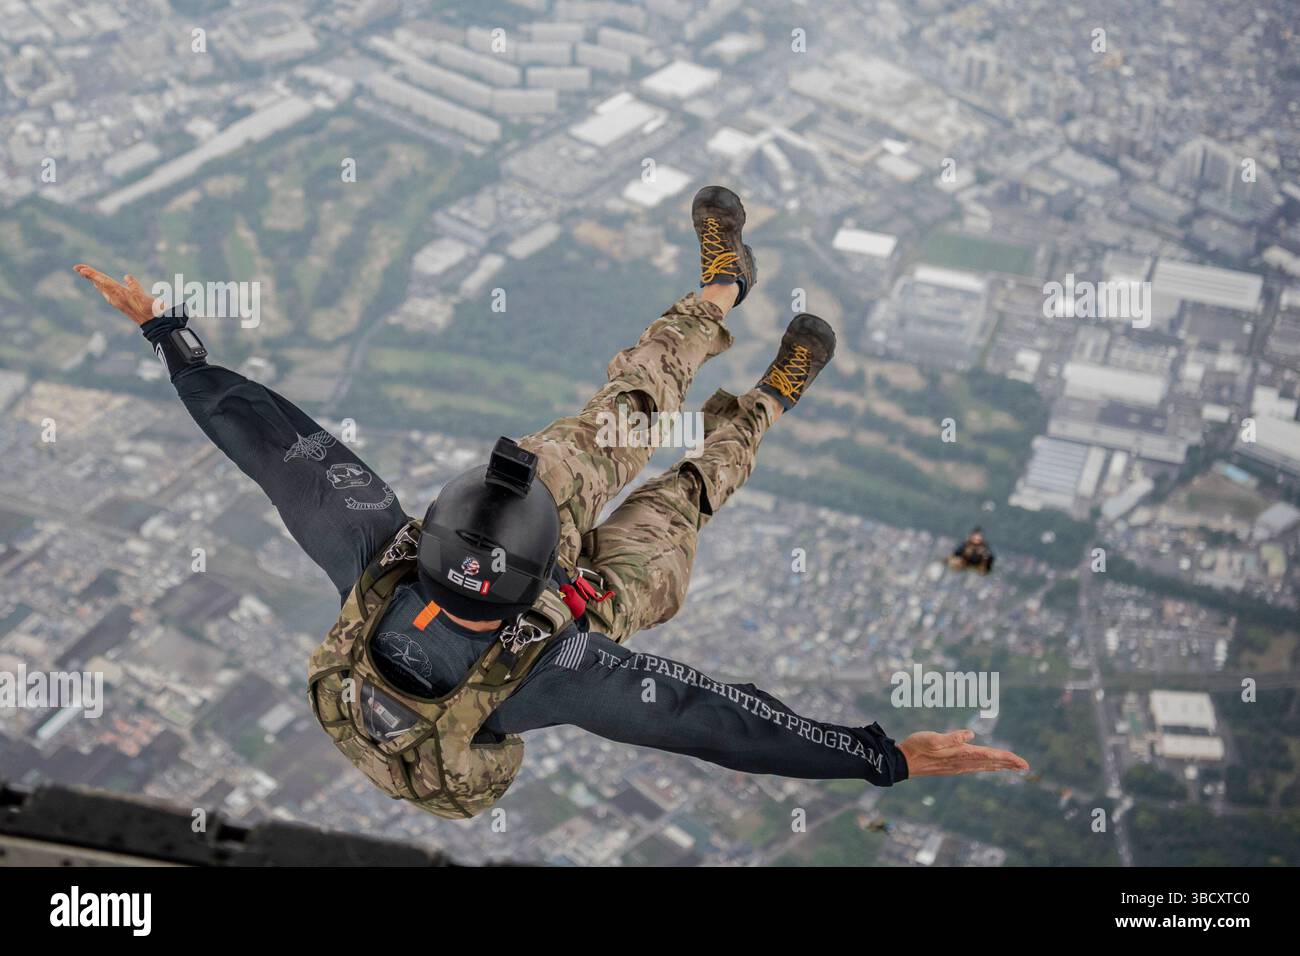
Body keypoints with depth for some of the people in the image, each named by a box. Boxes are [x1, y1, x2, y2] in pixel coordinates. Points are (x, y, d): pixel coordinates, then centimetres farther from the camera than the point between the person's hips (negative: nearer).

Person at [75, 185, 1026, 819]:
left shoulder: (372, 559, -46)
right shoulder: (543, 668, -52)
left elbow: (266, 436, -37)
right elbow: (711, 714, -49)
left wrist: (163, 326, -26)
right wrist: (894, 757, -47)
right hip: (598, 601, -3)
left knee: (629, 404, 16)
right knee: (689, 486, 18)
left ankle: (722, 287, 44)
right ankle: (765, 406, 54)